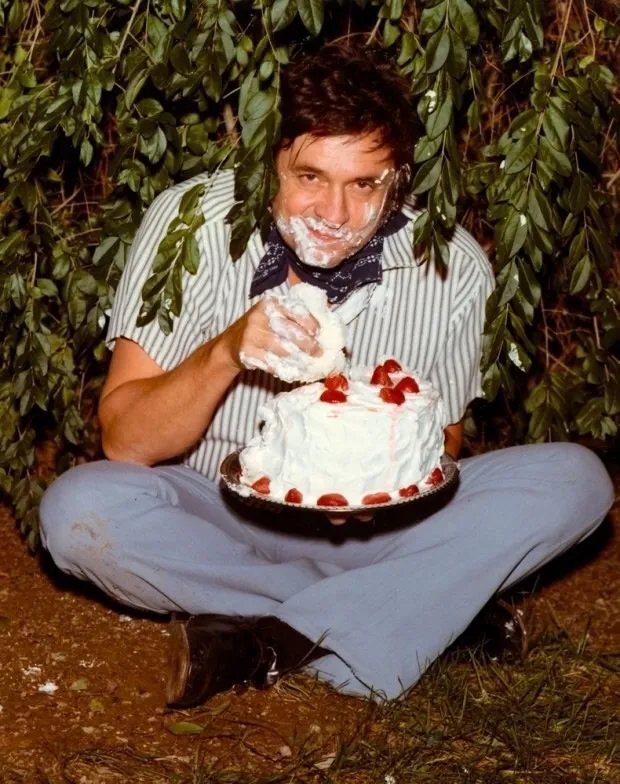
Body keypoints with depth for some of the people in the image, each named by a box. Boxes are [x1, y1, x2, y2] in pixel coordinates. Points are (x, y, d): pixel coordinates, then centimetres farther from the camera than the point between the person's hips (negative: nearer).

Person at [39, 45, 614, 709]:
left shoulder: (452, 269, -12)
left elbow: (440, 443, 3)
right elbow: (125, 442, -17)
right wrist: (225, 354, -35)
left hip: (371, 526, 2)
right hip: (210, 518, -1)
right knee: (79, 510, -32)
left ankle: (264, 645, -26)